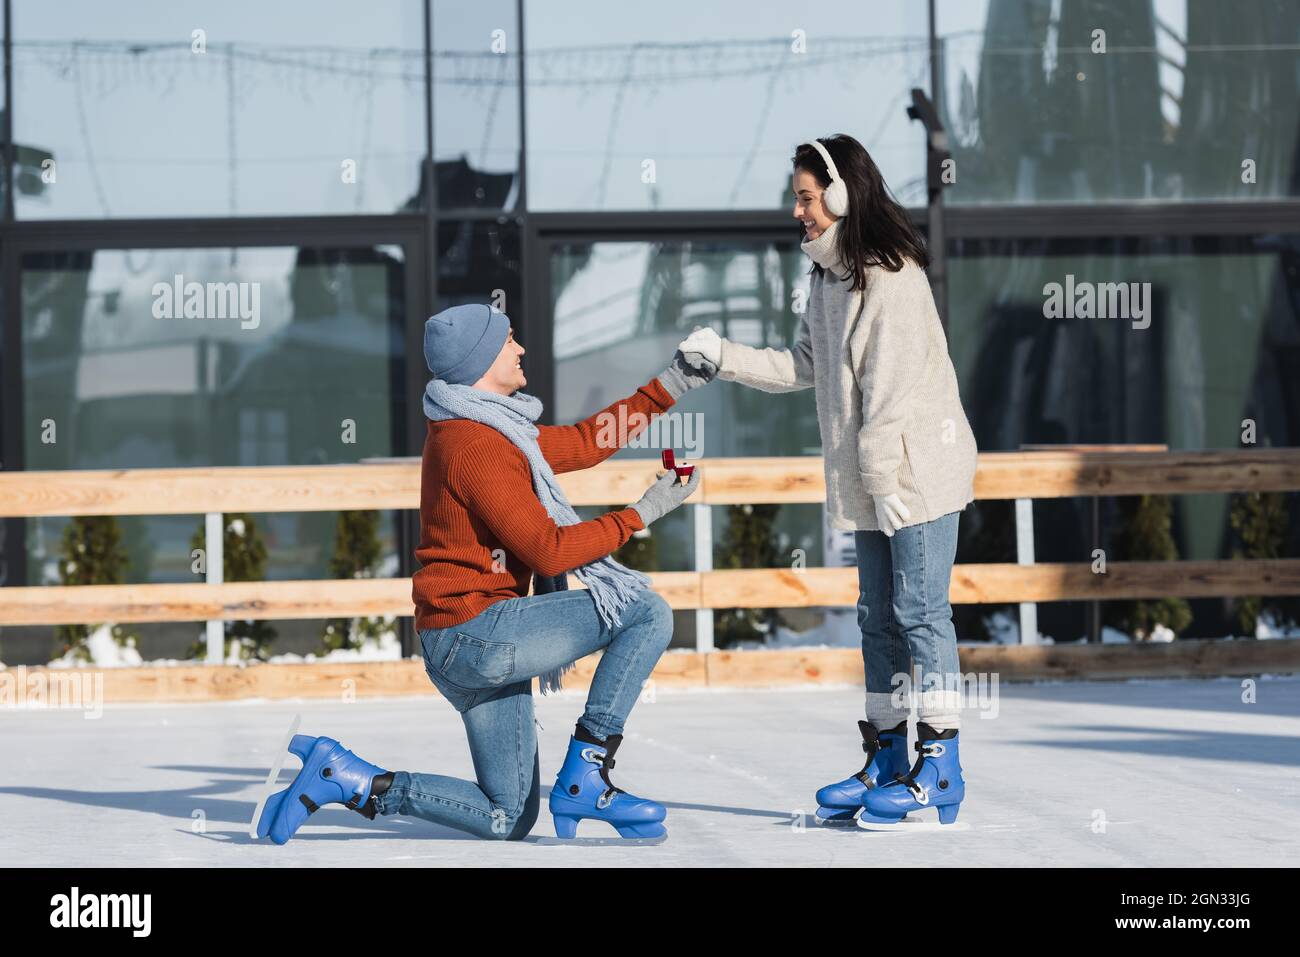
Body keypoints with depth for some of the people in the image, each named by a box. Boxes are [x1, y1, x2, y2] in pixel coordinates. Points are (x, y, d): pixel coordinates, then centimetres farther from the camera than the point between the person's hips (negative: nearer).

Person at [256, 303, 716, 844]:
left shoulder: (488, 427, 15)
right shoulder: (477, 445, -16)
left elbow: (581, 444, 23)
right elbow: (549, 551, -17)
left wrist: (670, 386, 21)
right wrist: (641, 515, -10)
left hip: (461, 648, 10)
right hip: (476, 630, -10)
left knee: (509, 820, 14)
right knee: (647, 612, -11)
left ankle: (346, 777, 7)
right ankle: (584, 779, -12)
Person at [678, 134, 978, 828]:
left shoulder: (891, 278, -16)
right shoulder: (831, 277, 13)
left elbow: (891, 387, -19)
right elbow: (805, 367, 18)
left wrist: (885, 480, -21)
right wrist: (725, 357, 11)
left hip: (919, 470, -10)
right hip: (874, 480, 10)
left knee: (920, 611, -8)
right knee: (879, 616, 12)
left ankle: (939, 772, -5)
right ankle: (886, 762, 18)